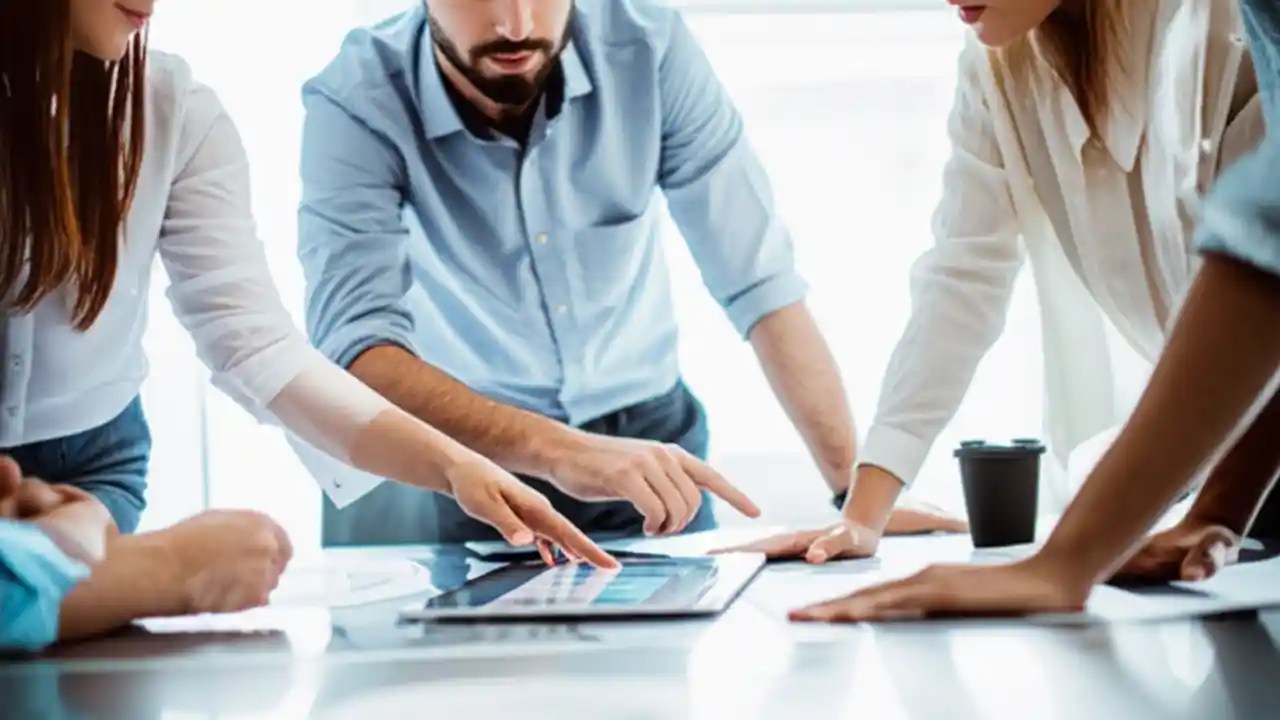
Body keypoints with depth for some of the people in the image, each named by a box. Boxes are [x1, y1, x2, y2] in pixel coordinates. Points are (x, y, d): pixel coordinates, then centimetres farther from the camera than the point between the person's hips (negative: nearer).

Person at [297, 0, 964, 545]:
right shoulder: (356, 103, -22)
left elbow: (760, 280, -15)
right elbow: (356, 350, -32)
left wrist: (859, 491, -21)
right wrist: (557, 451, -46)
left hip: (645, 433, 1)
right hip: (462, 462, -1)